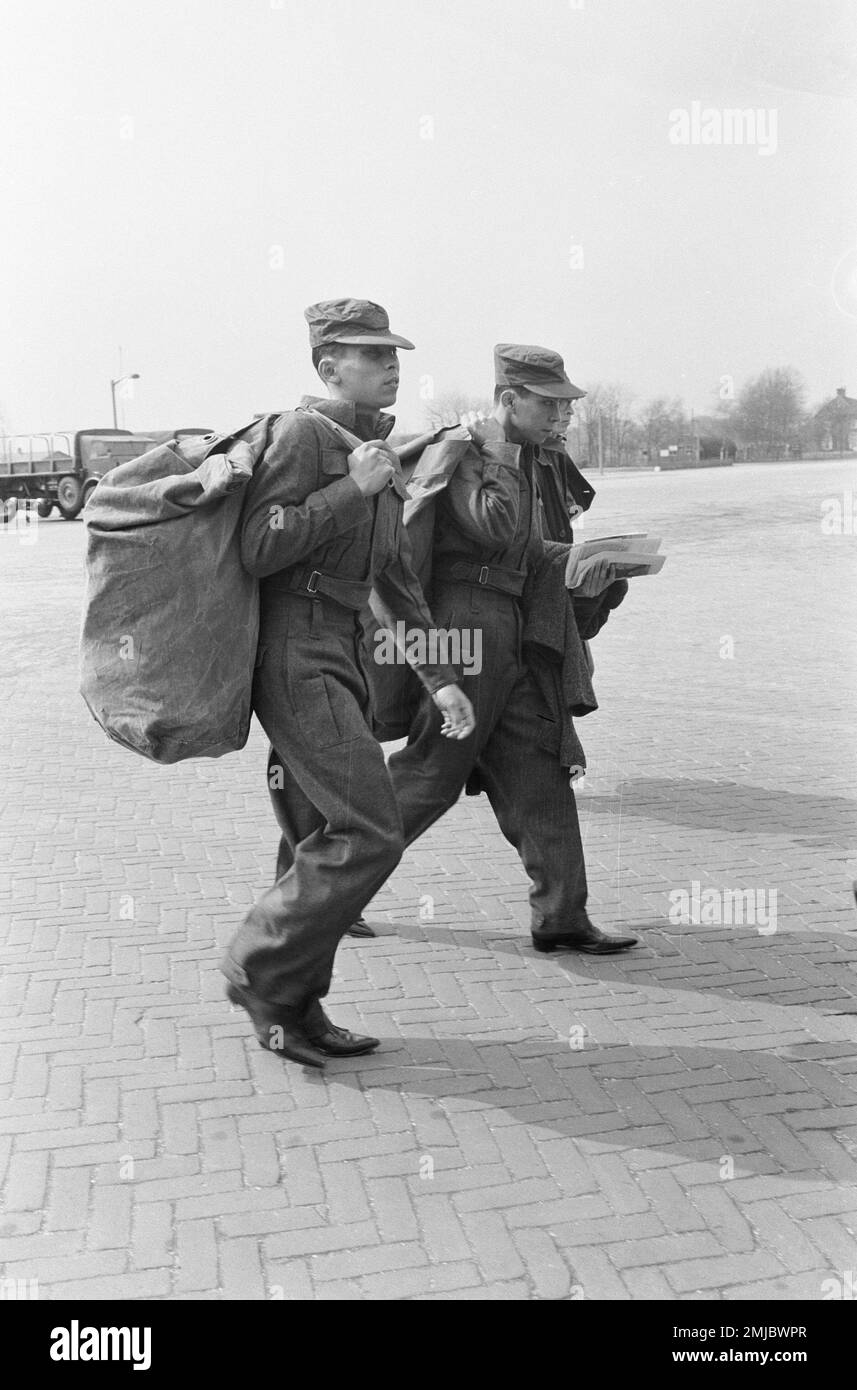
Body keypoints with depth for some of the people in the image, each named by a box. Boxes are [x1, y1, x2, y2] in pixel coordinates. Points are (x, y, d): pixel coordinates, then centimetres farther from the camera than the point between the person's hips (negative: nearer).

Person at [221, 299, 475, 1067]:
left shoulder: (378, 453, 18)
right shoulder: (303, 432, -8)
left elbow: (397, 577, 20)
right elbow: (257, 550, -17)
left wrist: (439, 677, 16)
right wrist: (351, 490, -18)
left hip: (339, 658, 9)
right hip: (294, 653, -9)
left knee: (328, 842, 11)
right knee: (369, 834, -14)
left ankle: (295, 1008, 21)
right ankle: (259, 972, 2)